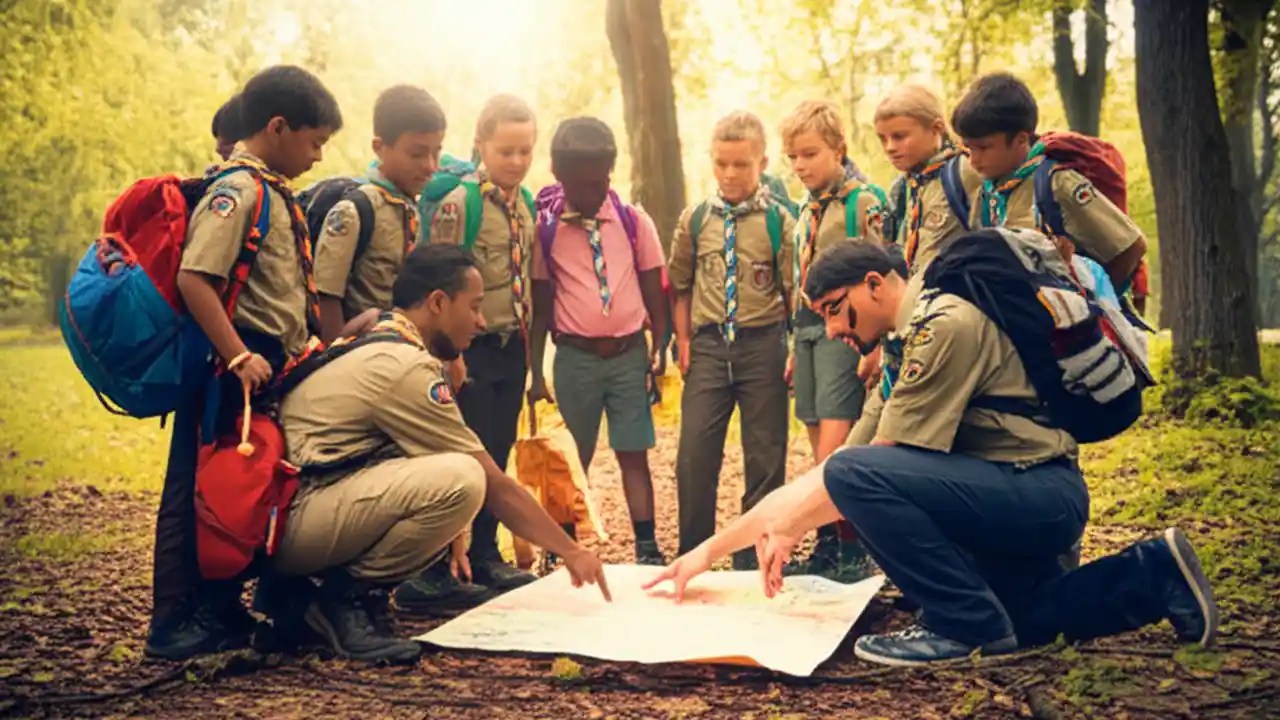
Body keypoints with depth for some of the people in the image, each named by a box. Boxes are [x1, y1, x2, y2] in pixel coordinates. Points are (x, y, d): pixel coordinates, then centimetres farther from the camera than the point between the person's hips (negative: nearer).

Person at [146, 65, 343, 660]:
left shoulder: (274, 192, 15)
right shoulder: (238, 191, -14)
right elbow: (193, 279, -23)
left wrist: (300, 353, 19)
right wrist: (237, 356, -25)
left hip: (270, 369, 10)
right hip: (234, 371, -10)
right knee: (198, 489, -1)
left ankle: (220, 611, 25)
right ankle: (174, 623, 8)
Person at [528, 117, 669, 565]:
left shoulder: (633, 220, 0)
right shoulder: (546, 228, -3)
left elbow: (654, 290, 6)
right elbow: (541, 304, 1)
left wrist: (659, 348, 0)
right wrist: (536, 372, 0)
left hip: (629, 354, 1)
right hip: (575, 357, 0)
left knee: (633, 454, 5)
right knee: (573, 459, 9)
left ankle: (646, 546, 11)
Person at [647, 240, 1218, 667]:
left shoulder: (946, 322, -18)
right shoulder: (919, 333, 15)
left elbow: (874, 462, -21)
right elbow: (869, 452, 10)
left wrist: (789, 522, -13)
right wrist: (790, 526, 0)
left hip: (1040, 493, -11)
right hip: (1032, 497, 11)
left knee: (857, 475, -25)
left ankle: (967, 626, -13)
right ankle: (1155, 573, 23)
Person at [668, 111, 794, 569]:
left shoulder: (778, 221, 0)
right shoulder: (695, 220, 6)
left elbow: (793, 289, 1)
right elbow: (681, 285, 12)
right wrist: (683, 338, 4)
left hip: (763, 343, -1)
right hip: (708, 343, 2)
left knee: (765, 455, 6)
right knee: (695, 452, 0)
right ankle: (692, 554, 12)